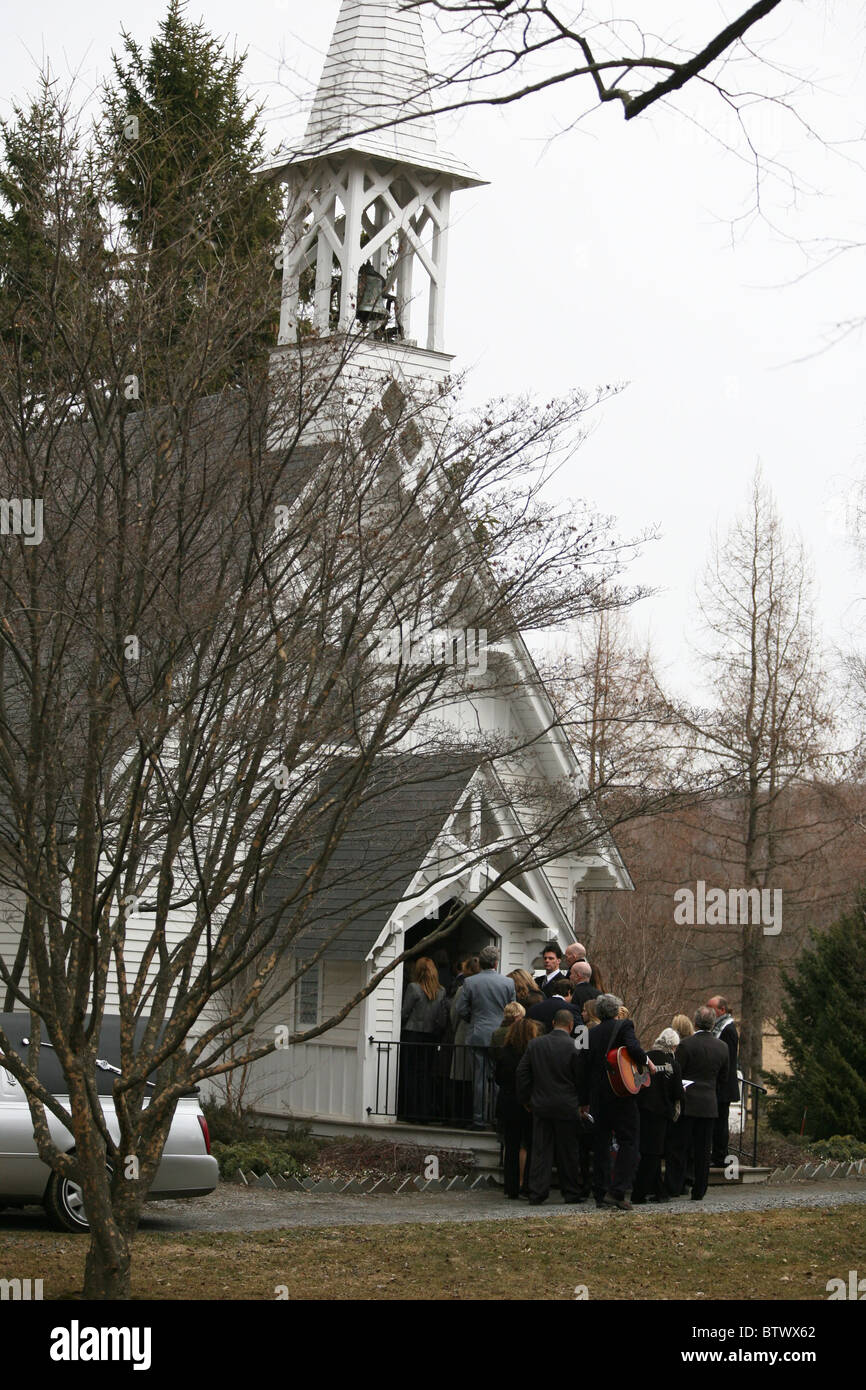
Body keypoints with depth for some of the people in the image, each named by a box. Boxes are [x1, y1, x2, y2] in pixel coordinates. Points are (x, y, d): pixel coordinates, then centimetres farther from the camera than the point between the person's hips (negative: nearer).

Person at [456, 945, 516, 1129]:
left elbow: (461, 1009, -2)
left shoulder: (470, 982, -5)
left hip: (478, 1036, 0)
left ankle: (478, 1119, 5)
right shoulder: (508, 983, -4)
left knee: (479, 1079, 4)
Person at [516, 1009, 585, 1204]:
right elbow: (581, 1078, -7)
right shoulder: (573, 1047, -11)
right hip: (567, 1107, -3)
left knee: (540, 1150, 6)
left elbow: (522, 1072, 5)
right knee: (568, 1151, 7)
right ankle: (571, 1193, 13)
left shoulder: (535, 1044, 1)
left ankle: (536, 1193, 2)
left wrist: (526, 1099, 13)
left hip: (541, 1106, 3)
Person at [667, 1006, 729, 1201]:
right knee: (703, 1151, 8)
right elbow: (723, 1080, 13)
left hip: (687, 1104, -4)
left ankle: (674, 1189, 0)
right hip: (709, 1105, 4)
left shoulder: (686, 1044, -11)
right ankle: (699, 1192, 10)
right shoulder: (722, 1048, 5)